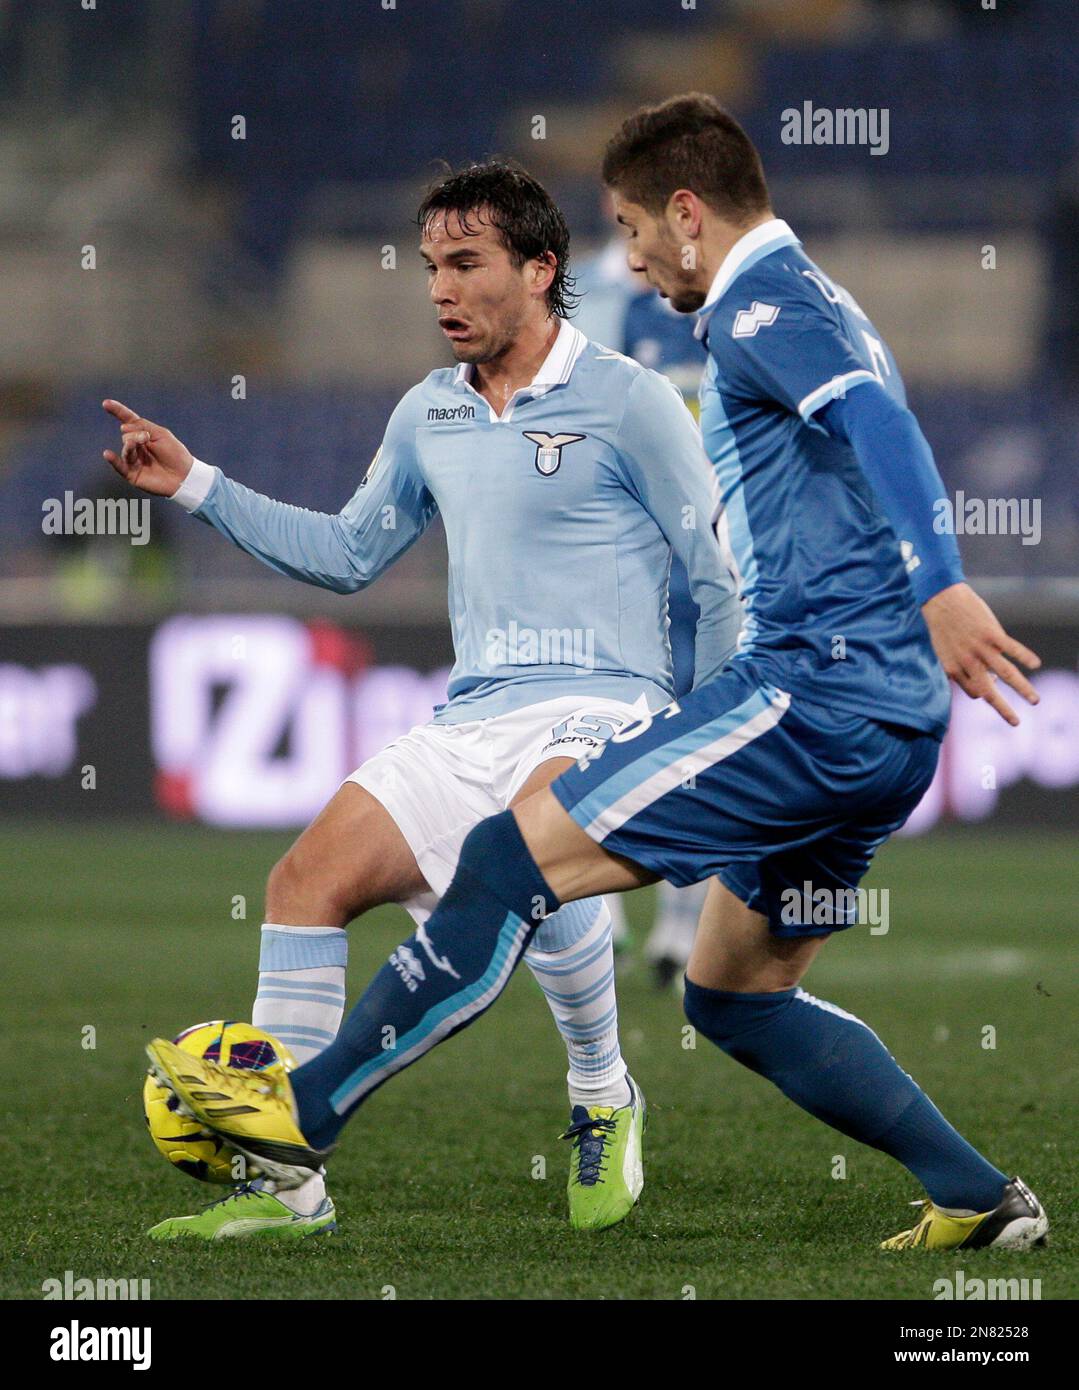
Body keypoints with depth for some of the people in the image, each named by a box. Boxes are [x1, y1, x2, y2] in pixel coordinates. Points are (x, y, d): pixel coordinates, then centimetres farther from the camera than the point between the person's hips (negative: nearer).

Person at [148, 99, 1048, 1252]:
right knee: (732, 994, 17)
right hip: (891, 722, 10)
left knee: (513, 860, -9)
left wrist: (940, 586, -41)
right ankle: (979, 1198, 12)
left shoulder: (763, 304, -8)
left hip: (816, 692, -10)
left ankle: (303, 1114, -7)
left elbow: (875, 415, -26)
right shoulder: (813, 309, 24)